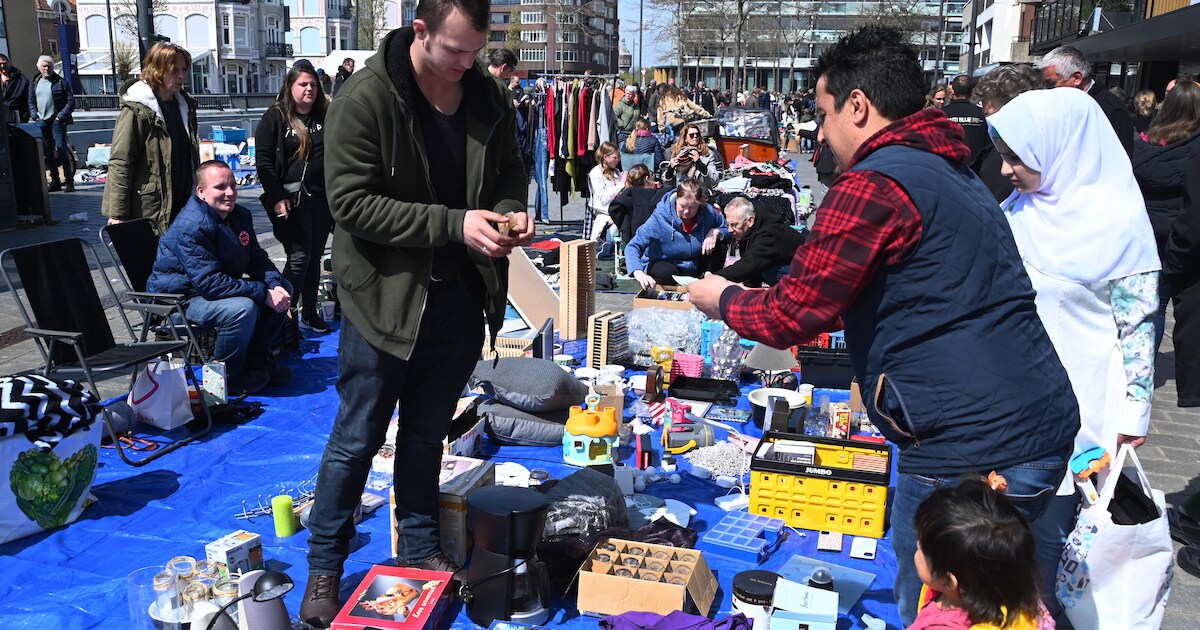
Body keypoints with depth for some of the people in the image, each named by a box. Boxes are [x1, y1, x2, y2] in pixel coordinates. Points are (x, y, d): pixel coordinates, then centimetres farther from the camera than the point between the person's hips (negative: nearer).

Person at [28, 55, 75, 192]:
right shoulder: (34, 83, 13)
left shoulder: (60, 82, -1)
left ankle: (69, 180, -10)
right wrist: (35, 116, 2)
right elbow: (31, 102, 17)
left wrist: (61, 116, -12)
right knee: (47, 151, 6)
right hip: (41, 121, 5)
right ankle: (55, 180, 13)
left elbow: (71, 102, -5)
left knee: (60, 148, -13)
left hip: (57, 120, -5)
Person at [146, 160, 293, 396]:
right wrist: (263, 294, -32)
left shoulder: (240, 215, 2)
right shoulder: (191, 228, -26)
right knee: (242, 308, -35)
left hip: (224, 286, 9)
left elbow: (257, 259, 6)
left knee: (283, 288, 4)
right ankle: (226, 376, -10)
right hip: (181, 297, -9)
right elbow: (210, 283, -33)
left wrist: (275, 285, -16)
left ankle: (256, 360, 11)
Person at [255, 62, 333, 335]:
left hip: (322, 199, 5)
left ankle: (310, 314, 22)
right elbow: (264, 161, -7)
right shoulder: (275, 118, -2)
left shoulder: (326, 116, 11)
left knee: (314, 257, 11)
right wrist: (277, 197, -15)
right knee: (299, 257, -8)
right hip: (292, 200, -5)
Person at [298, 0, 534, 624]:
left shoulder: (489, 94, 1)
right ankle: (324, 569, 28)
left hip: (459, 297, 5)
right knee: (357, 440, 8)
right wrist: (454, 223, -26)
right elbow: (352, 202, -20)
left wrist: (510, 209, -10)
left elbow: (509, 169, 14)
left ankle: (418, 547, 38)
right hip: (384, 297, -5)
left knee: (427, 434, 20)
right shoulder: (365, 97, -16)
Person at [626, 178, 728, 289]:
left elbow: (728, 229, 5)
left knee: (720, 244, -16)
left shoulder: (708, 212, -13)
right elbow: (633, 246, -28)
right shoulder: (659, 218, -24)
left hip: (696, 266, 4)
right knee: (667, 273, -38)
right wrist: (639, 273, -47)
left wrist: (715, 232, -21)